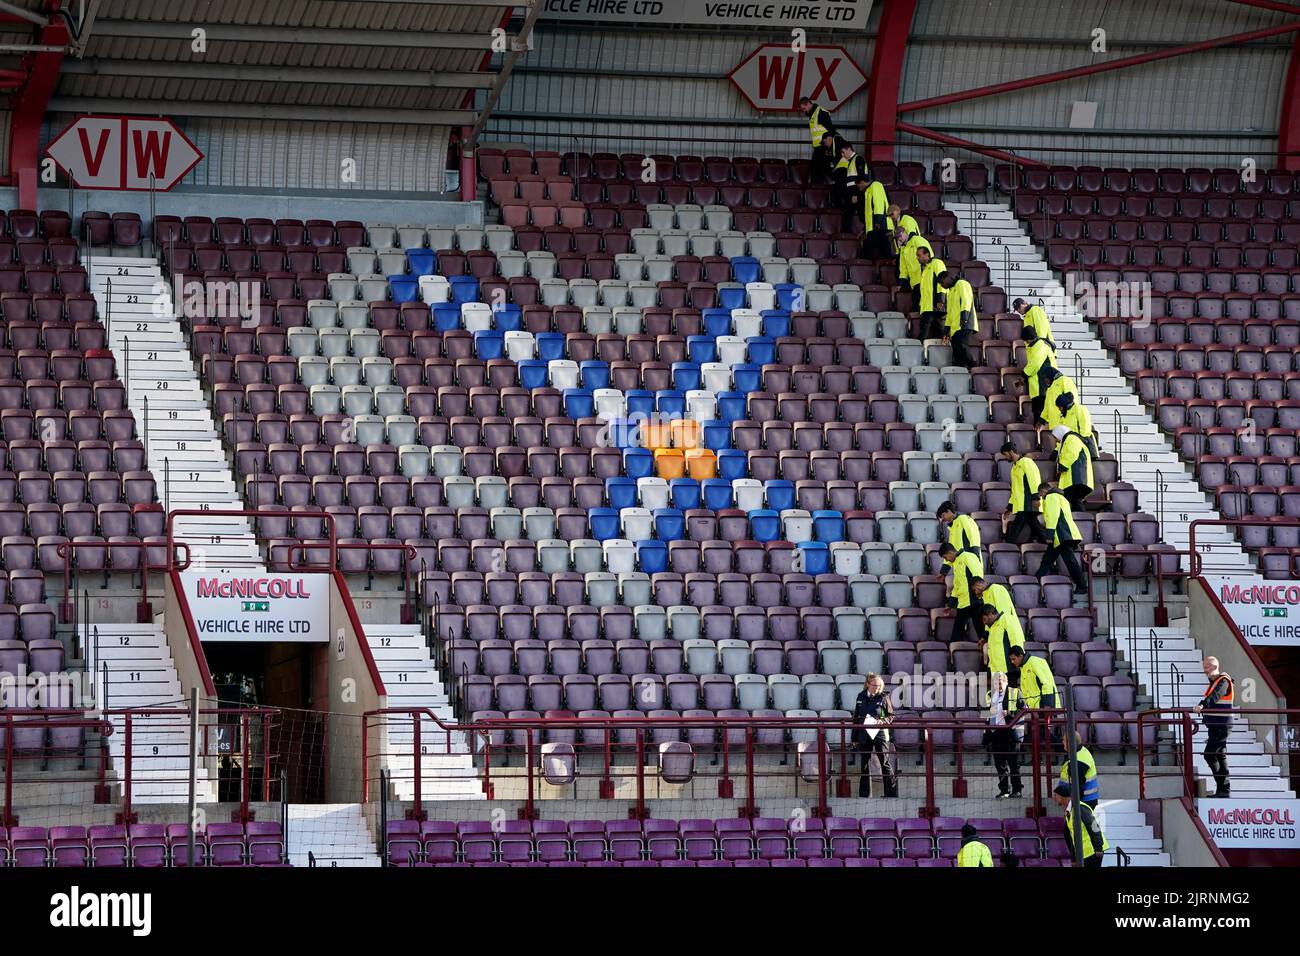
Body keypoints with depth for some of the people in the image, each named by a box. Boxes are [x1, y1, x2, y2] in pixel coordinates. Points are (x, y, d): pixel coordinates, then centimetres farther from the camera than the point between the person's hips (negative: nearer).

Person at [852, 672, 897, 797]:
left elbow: (891, 716, 2)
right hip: (864, 735, 3)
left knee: (885, 763, -4)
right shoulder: (861, 697, 6)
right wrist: (855, 737, 12)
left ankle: (891, 792, 1)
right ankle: (864, 794, 16)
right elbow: (856, 718, 13)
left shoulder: (883, 697, -3)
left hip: (880, 734, -3)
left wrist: (883, 721, -19)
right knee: (865, 765, 8)